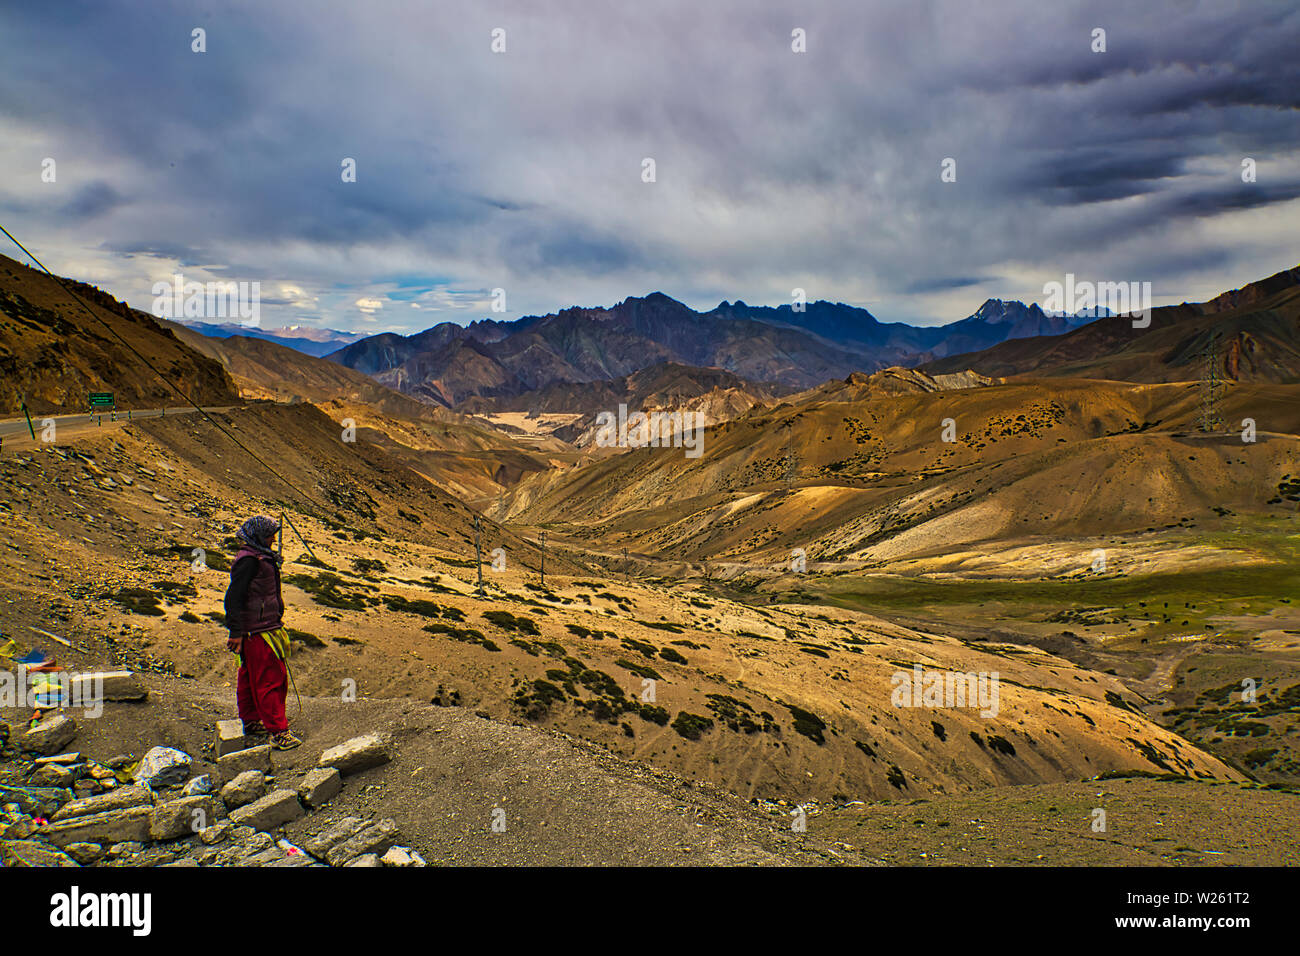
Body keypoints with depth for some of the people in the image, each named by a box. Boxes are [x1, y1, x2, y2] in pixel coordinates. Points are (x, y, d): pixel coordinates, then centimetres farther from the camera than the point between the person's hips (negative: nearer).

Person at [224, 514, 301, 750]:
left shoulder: (261, 557, 13)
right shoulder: (249, 560, -18)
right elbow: (234, 596, -21)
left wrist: (276, 616, 27)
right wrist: (236, 631, -22)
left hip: (265, 624, 10)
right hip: (258, 631, -10)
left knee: (250, 677, 18)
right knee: (272, 678, -7)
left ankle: (250, 722, 29)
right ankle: (278, 731, -4)